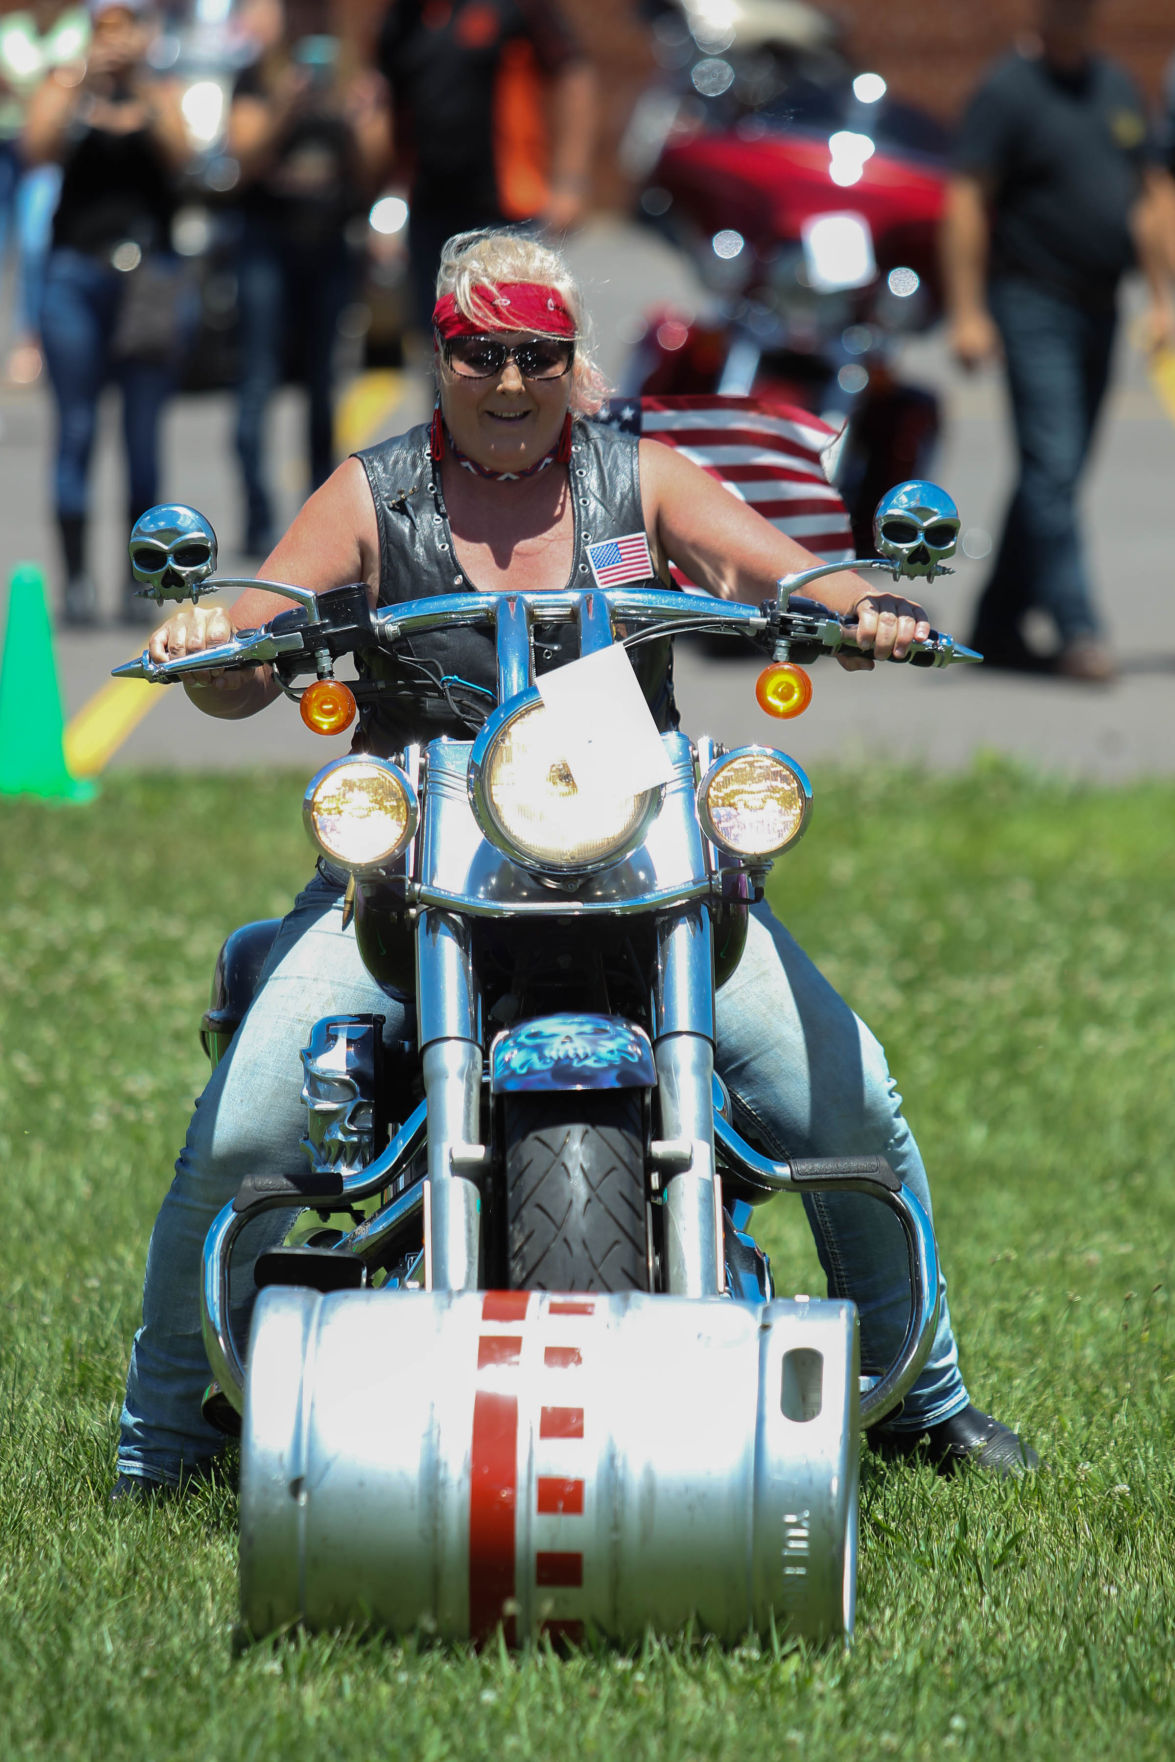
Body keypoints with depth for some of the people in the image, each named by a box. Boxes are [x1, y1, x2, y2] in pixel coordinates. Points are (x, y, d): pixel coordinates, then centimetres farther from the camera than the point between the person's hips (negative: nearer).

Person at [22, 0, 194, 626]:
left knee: (143, 433, -1)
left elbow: (178, 157, -7)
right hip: (77, 273, -1)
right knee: (76, 429, -6)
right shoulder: (63, 86, 7)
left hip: (151, 278, 1)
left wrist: (147, 101, -21)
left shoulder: (164, 95, 10)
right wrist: (84, 88, -19)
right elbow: (38, 150, -9)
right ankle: (75, 578, -7)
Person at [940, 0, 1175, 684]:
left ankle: (998, 626, 18)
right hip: (1032, 304, -7)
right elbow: (966, 202, -11)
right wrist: (967, 313, -17)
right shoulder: (1008, 91, -7)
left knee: (1056, 475, 10)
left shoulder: (1118, 88, 13)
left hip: (1099, 311, 7)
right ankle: (1077, 630, -17)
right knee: (1051, 468, -13)